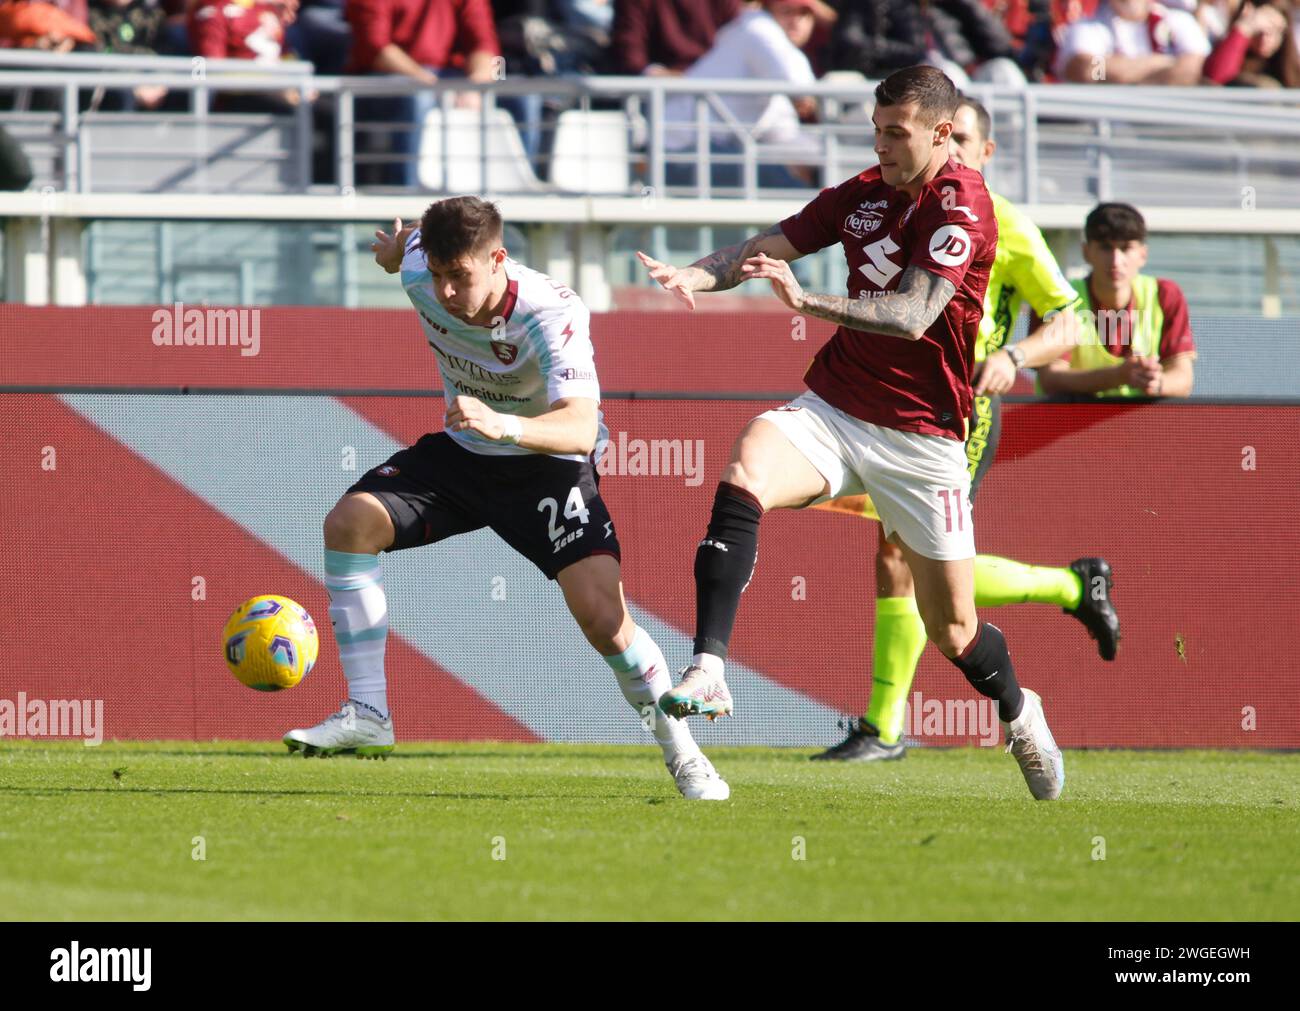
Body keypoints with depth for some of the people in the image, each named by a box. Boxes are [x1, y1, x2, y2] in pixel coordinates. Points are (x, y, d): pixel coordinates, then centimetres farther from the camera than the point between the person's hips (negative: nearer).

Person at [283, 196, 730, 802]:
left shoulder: (552, 315, -33)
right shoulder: (420, 271, -19)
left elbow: (580, 430, -45)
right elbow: (402, 243, 9)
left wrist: (503, 425, -63)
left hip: (548, 463, -5)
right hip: (461, 454, 5)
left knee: (602, 613, -21)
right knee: (349, 522, -18)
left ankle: (680, 752, 3)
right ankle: (367, 717, -13)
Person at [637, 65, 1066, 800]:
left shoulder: (962, 205, -14)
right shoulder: (863, 193, 6)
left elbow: (913, 317, -25)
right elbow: (769, 247, 3)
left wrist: (808, 301, -37)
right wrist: (698, 274, -19)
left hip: (922, 435, -4)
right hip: (833, 409, 4)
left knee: (951, 627, 5)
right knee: (744, 477, -29)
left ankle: (1018, 713, 38)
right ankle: (709, 671, -36)